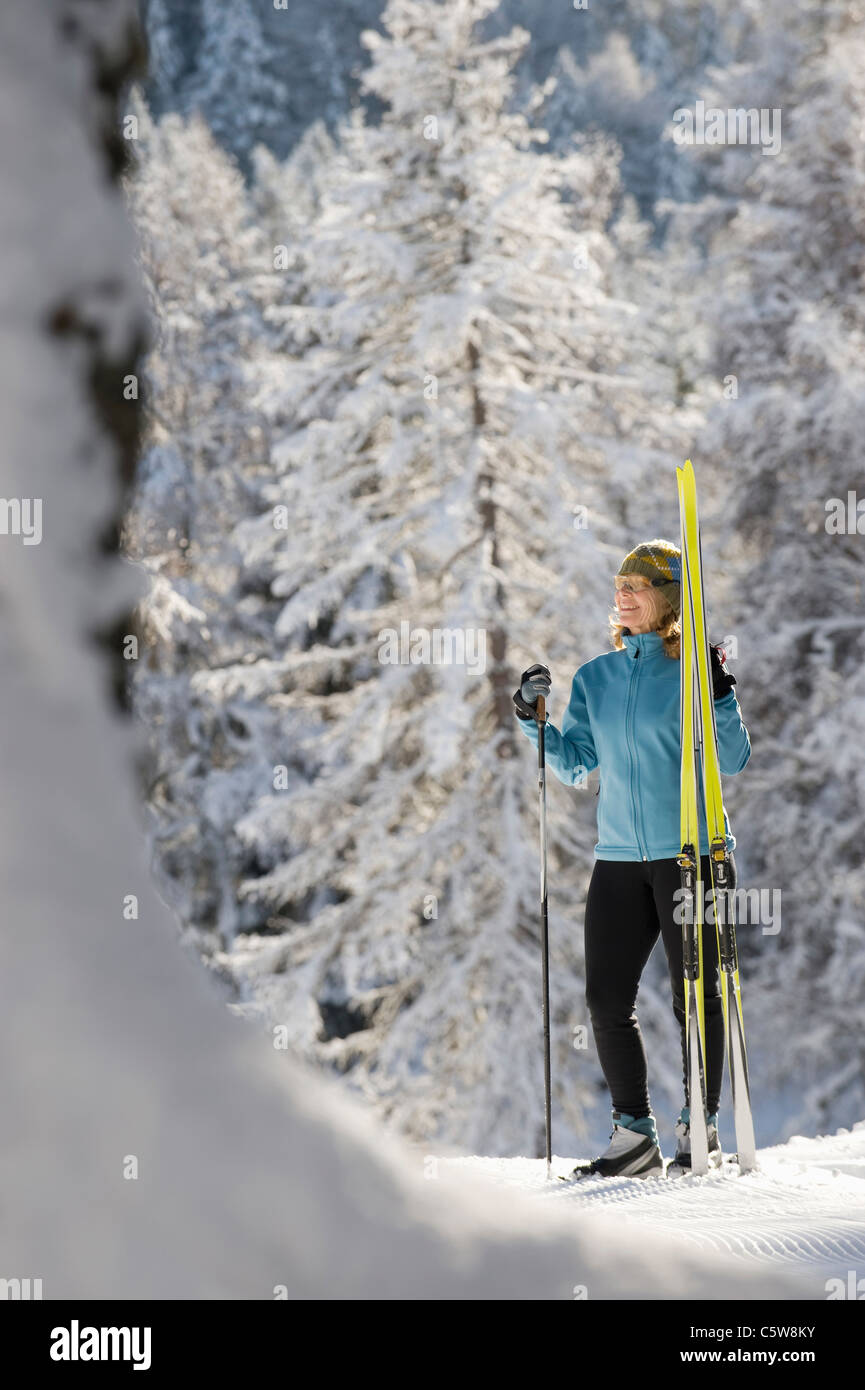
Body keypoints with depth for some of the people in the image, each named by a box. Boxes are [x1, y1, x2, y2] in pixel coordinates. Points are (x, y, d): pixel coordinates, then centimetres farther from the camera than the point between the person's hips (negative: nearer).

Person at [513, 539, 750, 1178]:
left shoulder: (693, 669, -2)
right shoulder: (596, 676, 12)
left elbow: (733, 761, -7)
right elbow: (575, 766, 13)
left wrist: (722, 698, -21)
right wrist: (535, 721, 0)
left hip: (691, 851, -5)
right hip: (620, 857, 5)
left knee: (696, 994, -1)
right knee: (606, 997, 1)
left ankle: (700, 1130, 8)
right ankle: (635, 1134, 9)